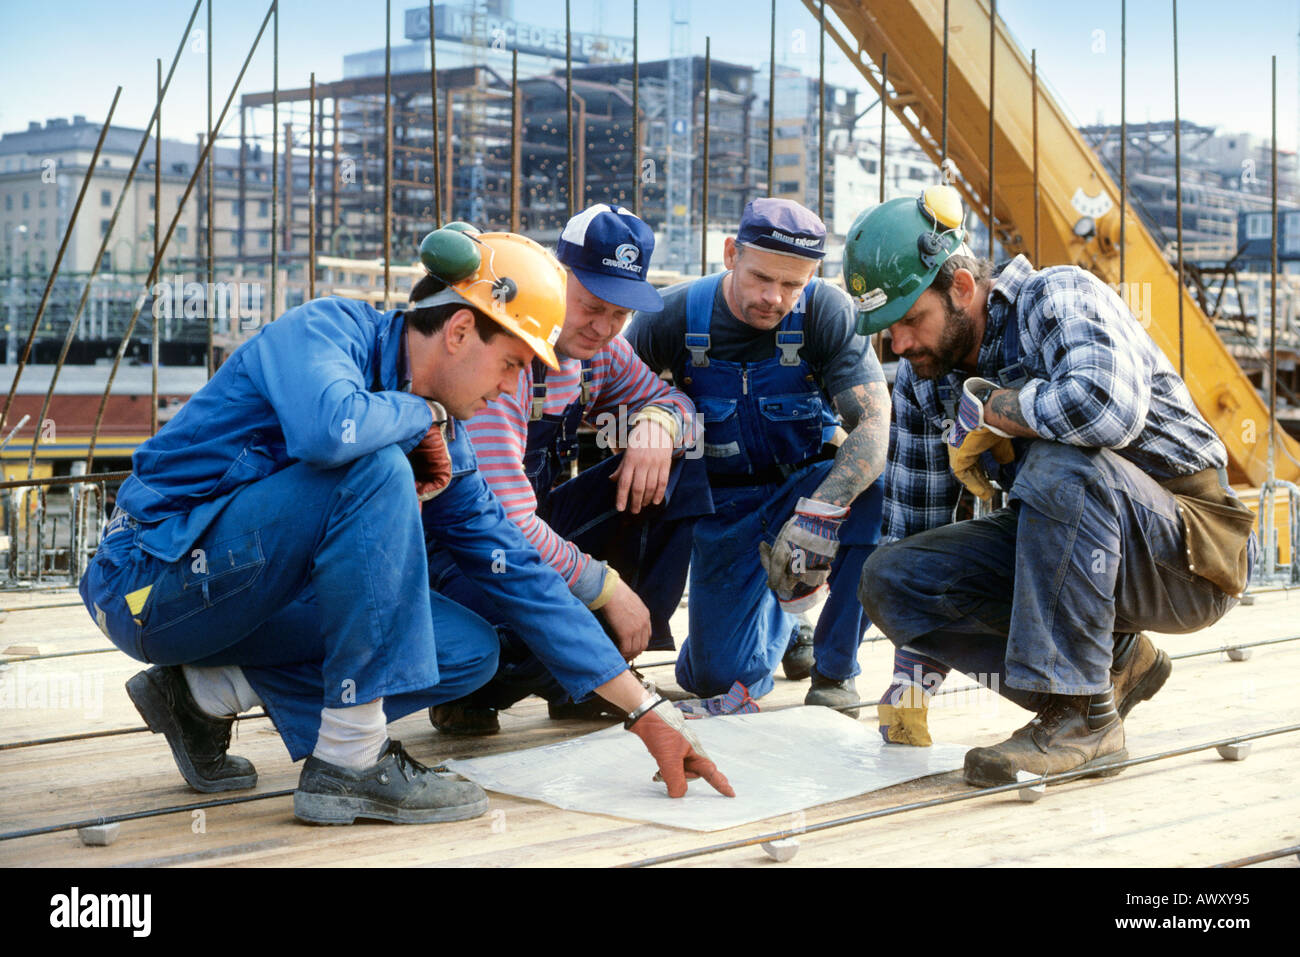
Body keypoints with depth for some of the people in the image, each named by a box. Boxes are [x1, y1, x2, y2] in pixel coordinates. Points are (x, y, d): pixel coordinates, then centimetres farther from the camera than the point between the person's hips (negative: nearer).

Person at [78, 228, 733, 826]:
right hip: (155, 577, -8)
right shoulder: (325, 329, -16)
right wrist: (425, 413, -17)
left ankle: (210, 691, 4)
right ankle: (350, 761, -22)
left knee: (471, 650, -3)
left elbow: (521, 572, 7)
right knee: (376, 470, -28)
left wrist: (647, 714, 5)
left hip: (241, 596, 8)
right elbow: (329, 429, -40)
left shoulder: (437, 439, 5)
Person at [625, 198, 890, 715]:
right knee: (714, 677, -6)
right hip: (726, 507, 1)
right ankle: (778, 616, 34)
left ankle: (834, 670, -16)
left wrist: (818, 514, -41)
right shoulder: (673, 318, -15)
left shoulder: (827, 311, -20)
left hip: (807, 483, -1)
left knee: (878, 486, -36)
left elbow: (873, 424, -28)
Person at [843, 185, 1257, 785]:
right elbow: (913, 520, 8)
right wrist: (911, 676, 7)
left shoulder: (1059, 298, -18)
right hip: (1066, 543, 7)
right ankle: (1114, 663, 2)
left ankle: (1082, 717, -25)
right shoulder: (920, 381, 3)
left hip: (1189, 555, -7)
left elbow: (1110, 405, -40)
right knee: (890, 576, -11)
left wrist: (983, 410, -24)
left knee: (1060, 461, -36)